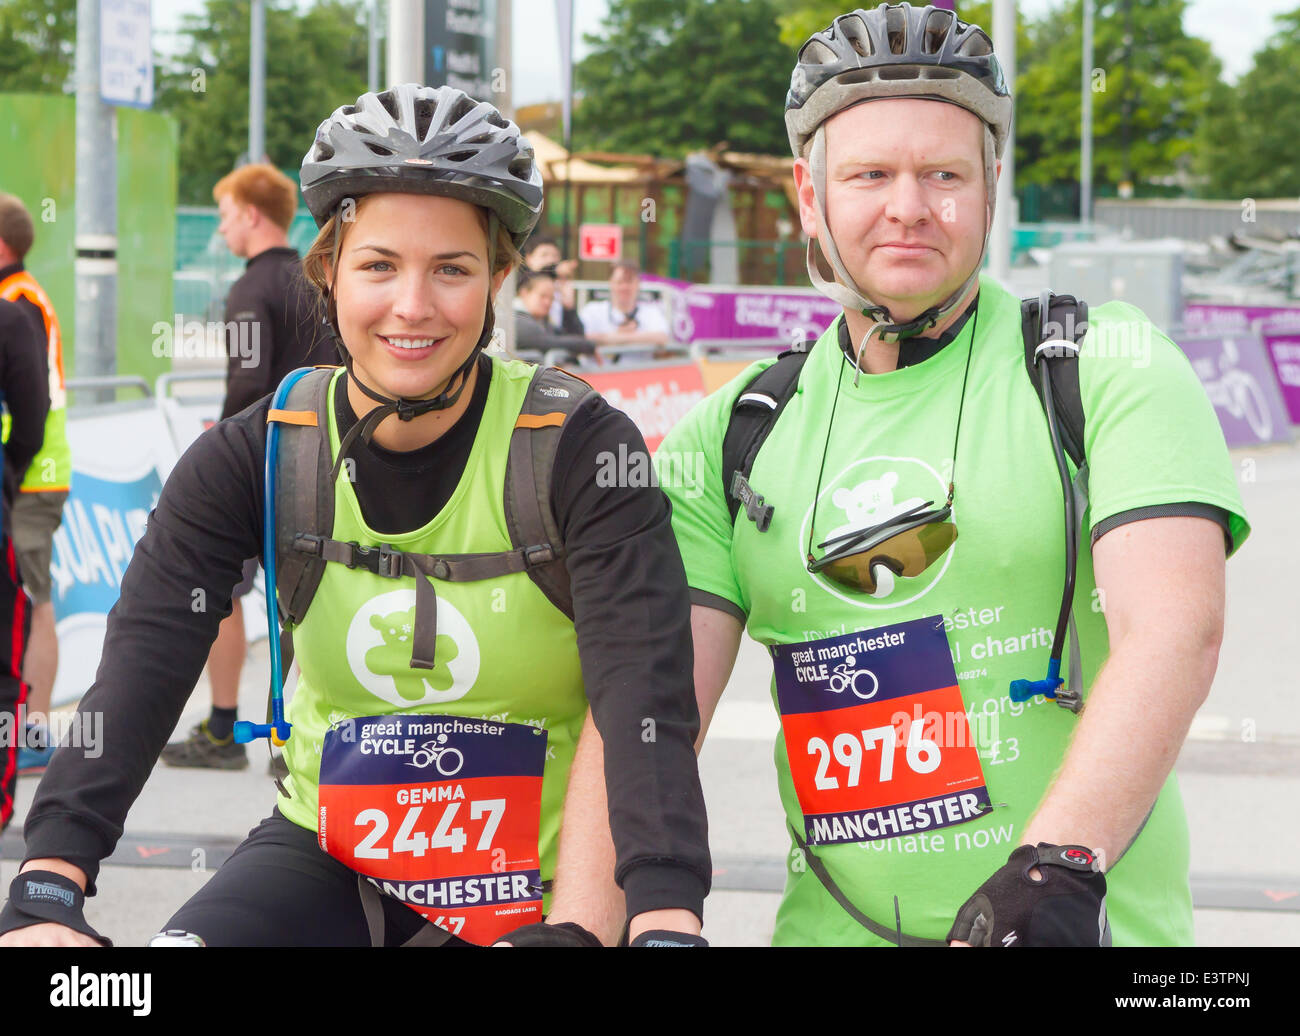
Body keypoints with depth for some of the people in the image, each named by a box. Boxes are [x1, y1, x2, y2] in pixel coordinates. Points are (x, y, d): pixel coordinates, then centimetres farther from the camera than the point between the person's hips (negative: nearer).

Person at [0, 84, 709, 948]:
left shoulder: (583, 449, -14)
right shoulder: (252, 457, -7)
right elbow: (142, 665, -19)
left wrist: (666, 918, -41)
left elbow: (644, 690, -25)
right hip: (329, 862, 2)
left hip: (543, 889, -1)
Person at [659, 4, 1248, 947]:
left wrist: (1058, 863, -27)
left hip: (1087, 919, -3)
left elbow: (1175, 631, -13)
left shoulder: (1108, 366, 0)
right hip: (834, 923, 3)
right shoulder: (731, 436, 8)